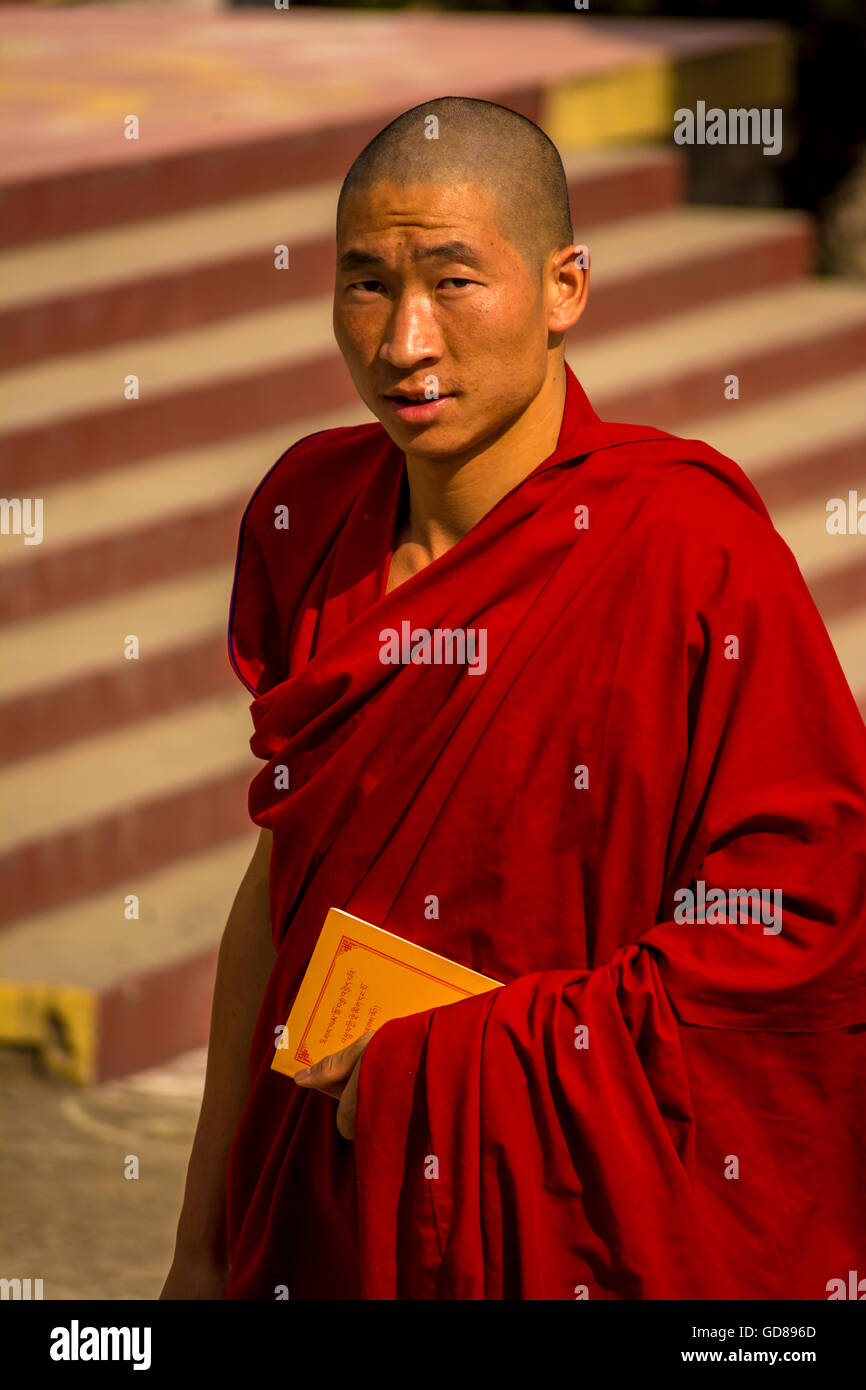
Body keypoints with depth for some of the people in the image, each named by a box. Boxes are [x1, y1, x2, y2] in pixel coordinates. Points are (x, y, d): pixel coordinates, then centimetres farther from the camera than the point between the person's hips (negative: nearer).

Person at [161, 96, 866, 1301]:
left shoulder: (687, 546, -17)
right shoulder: (310, 512, 0)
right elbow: (283, 873, 7)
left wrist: (451, 1059, -15)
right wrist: (201, 1243, 8)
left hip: (596, 1236, -5)